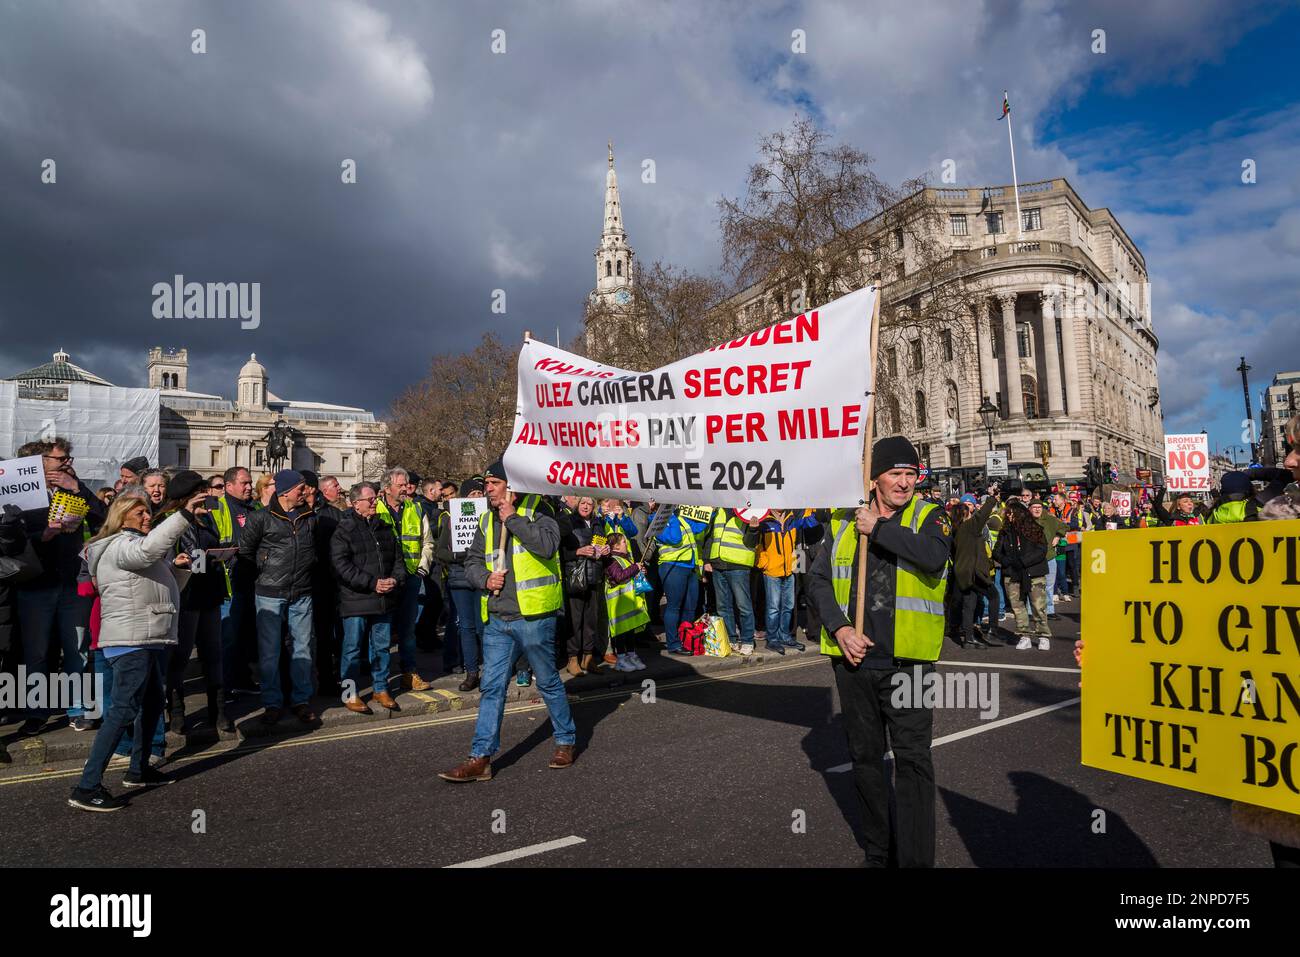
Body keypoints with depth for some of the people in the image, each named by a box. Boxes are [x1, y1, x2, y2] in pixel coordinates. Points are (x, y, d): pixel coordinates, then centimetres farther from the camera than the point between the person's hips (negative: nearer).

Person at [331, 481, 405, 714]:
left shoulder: (385, 528, 13)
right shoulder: (344, 530, -6)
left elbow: (398, 559, 18)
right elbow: (341, 565, -15)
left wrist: (395, 579, -3)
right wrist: (372, 583, -18)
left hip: (384, 600, 6)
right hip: (355, 600, -5)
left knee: (382, 646, 13)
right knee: (353, 648, 3)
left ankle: (380, 689, 25)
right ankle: (350, 694, 15)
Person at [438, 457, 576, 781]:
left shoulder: (537, 510, -6)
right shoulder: (487, 520, 12)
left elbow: (547, 546, -24)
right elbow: (472, 561, 18)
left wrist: (512, 518, -18)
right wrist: (485, 579, -3)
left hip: (533, 616, -5)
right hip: (497, 619, 5)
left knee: (549, 682, 10)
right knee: (492, 687, 5)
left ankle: (566, 741, 29)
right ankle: (481, 758, 10)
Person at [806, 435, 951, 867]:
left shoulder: (929, 515, 1)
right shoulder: (844, 519, 7)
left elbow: (934, 556, -21)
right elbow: (818, 578, 5)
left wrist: (879, 528, -15)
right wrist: (839, 628, -8)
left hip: (908, 660, -3)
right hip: (853, 657, 3)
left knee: (913, 759, -3)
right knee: (865, 756, 15)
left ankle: (917, 858, 8)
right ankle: (877, 851, 31)